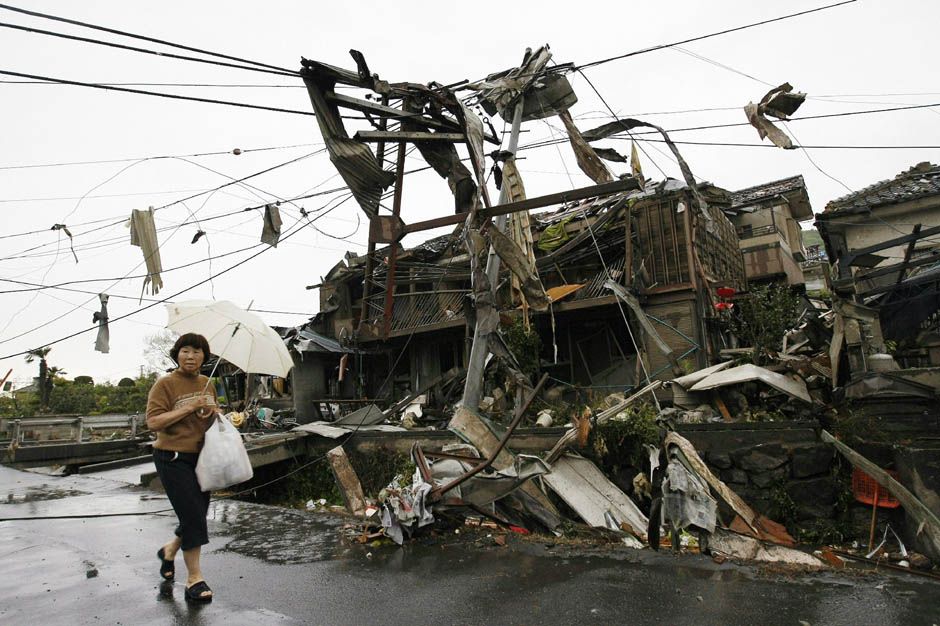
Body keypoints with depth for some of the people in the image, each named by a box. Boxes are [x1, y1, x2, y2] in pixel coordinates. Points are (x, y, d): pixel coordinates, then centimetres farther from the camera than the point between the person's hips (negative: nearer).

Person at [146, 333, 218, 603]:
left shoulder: (207, 383, 9)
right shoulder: (165, 384, -11)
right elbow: (153, 422, -19)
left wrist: (216, 416, 0)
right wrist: (188, 408, -24)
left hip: (201, 457, 7)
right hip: (173, 459, -7)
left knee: (197, 514, 13)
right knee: (192, 516, -7)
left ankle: (169, 550, 43)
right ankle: (194, 578, 7)